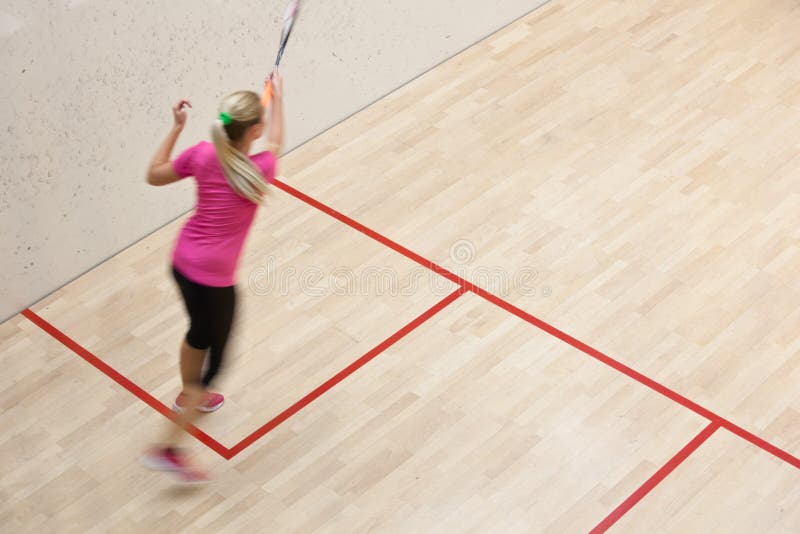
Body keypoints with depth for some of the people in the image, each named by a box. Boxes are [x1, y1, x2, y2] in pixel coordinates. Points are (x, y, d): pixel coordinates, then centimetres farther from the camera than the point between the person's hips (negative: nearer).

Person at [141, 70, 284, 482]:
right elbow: (275, 139, 7)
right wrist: (278, 95, 22)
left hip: (183, 261, 6)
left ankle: (189, 396, 57)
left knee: (199, 332, 32)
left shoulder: (202, 155, -7)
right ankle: (168, 448, 5)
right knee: (214, 361, 7)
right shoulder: (259, 171, -17)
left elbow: (154, 176, 11)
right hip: (215, 278, -6)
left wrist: (176, 128, 11)